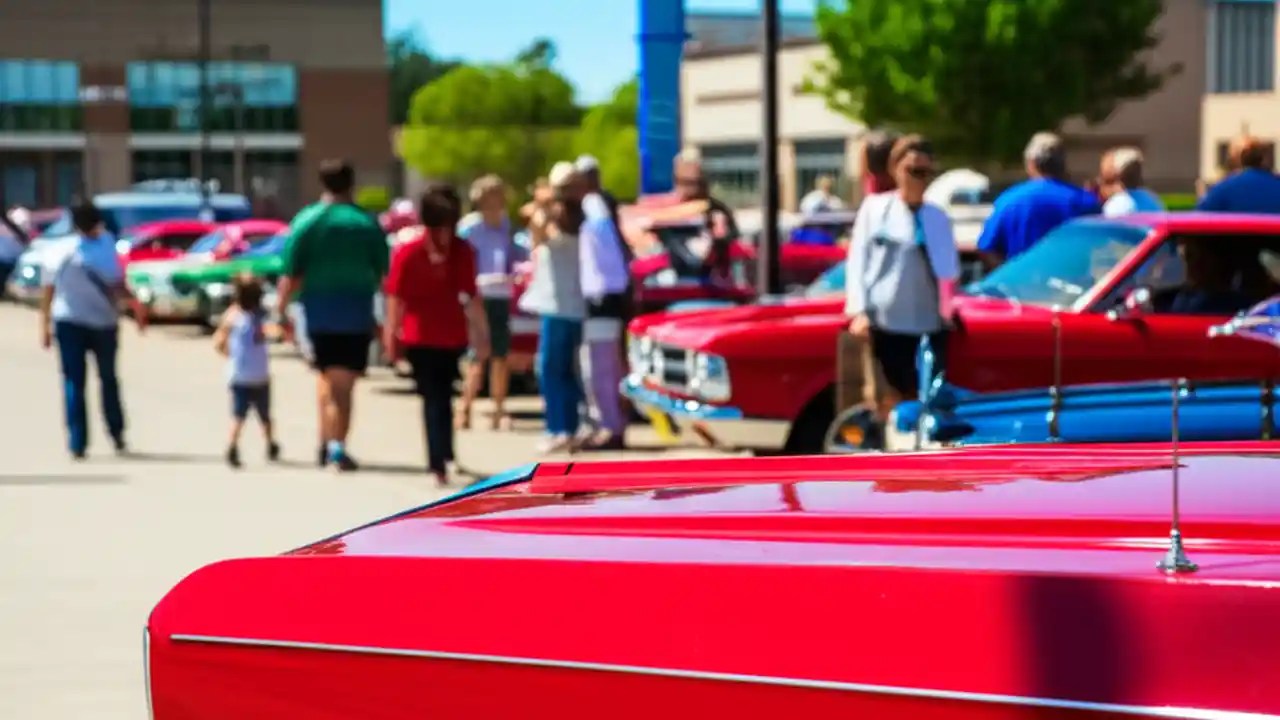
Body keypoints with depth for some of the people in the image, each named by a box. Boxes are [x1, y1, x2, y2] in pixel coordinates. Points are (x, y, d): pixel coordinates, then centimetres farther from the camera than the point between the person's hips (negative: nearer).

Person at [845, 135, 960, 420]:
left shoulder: (938, 217, 10)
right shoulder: (875, 208, 4)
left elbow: (950, 271, 7)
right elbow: (858, 261, 1)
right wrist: (858, 310, -9)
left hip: (928, 326, 2)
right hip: (884, 323, -2)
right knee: (888, 402, 0)